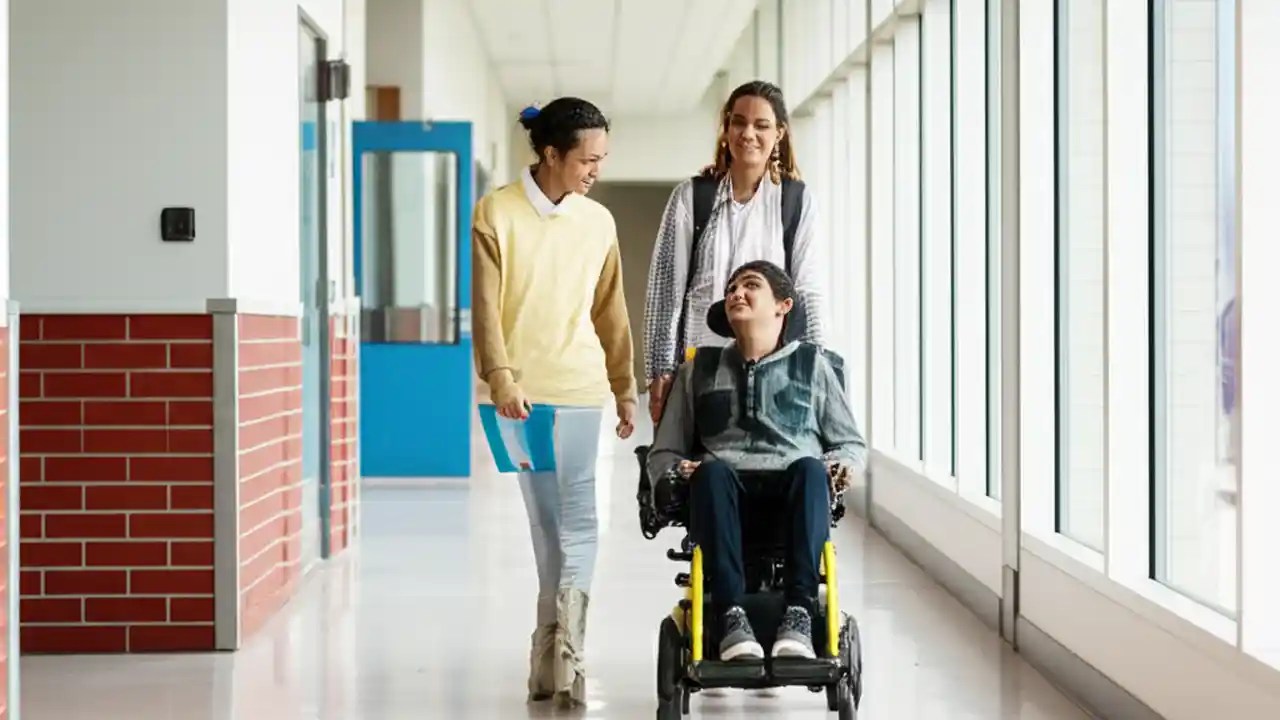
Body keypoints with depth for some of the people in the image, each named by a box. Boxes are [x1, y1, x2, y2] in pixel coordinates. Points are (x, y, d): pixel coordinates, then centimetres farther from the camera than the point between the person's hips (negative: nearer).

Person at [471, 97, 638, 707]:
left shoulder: (598, 222, 9)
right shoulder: (497, 213, -2)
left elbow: (610, 312, 14)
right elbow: (484, 305, -7)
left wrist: (625, 387, 16)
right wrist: (501, 378, -18)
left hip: (581, 387, 3)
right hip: (522, 388, -3)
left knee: (575, 521, -5)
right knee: (549, 524, -1)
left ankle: (557, 654, -5)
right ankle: (559, 654, 7)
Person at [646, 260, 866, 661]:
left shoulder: (813, 365, 22)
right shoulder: (699, 371, 25)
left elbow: (851, 444, 23)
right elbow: (663, 452, 23)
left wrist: (842, 465, -1)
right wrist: (678, 471, -1)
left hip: (793, 491, 0)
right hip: (726, 489, 1)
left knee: (809, 468, -36)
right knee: (711, 471, -36)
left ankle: (799, 614, -46)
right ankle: (731, 617, -45)